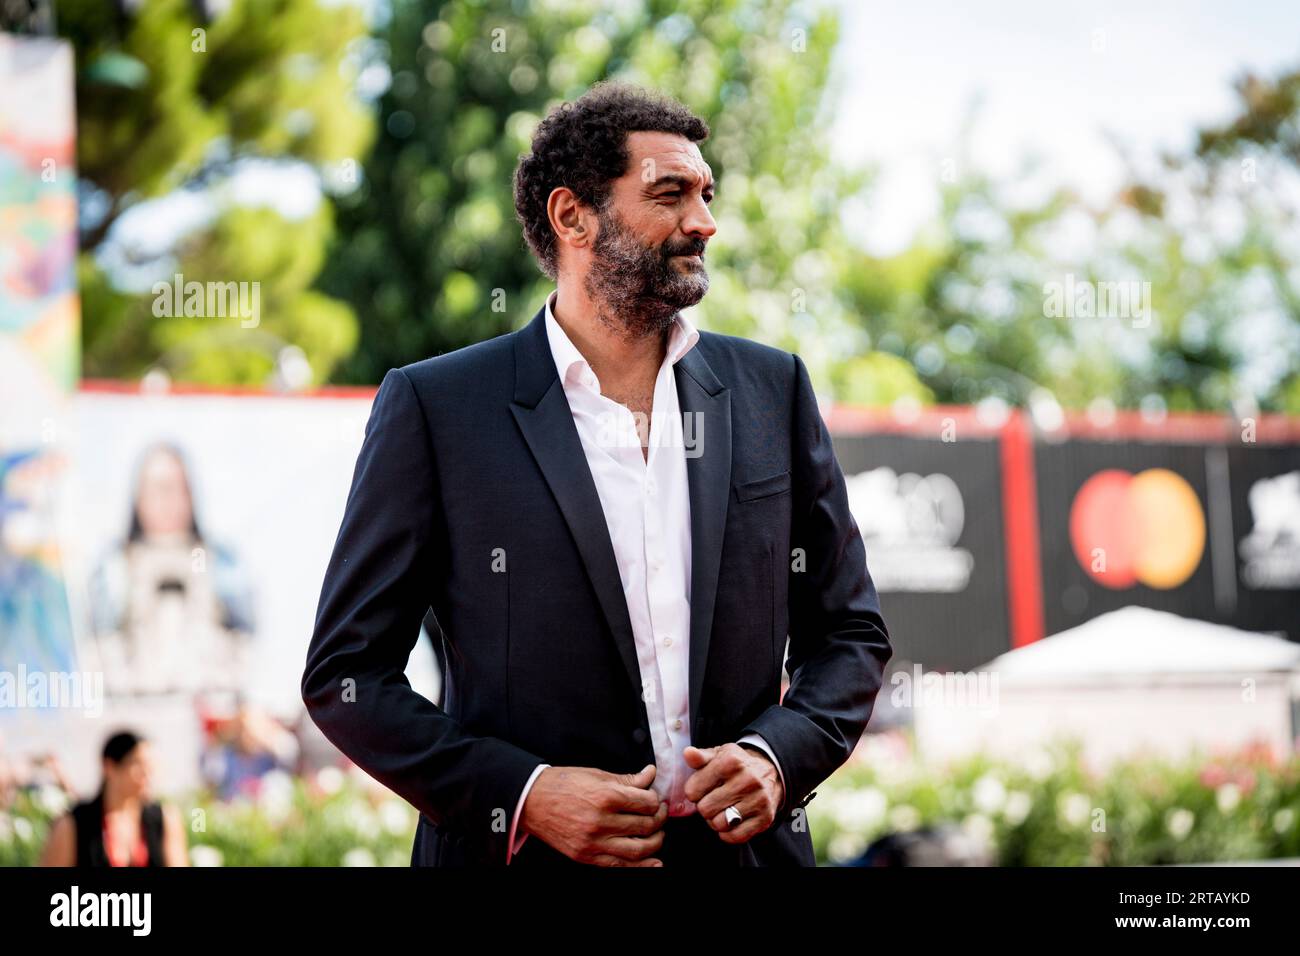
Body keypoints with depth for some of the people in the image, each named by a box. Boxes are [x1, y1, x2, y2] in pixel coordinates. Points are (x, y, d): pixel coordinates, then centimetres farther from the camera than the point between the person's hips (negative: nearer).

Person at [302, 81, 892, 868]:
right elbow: (345, 673, -5)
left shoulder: (771, 390, 5)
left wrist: (777, 757, -8)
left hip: (742, 847, 3)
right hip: (526, 853, -3)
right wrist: (523, 794, -16)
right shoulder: (434, 408, -5)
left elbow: (850, 632, 10)